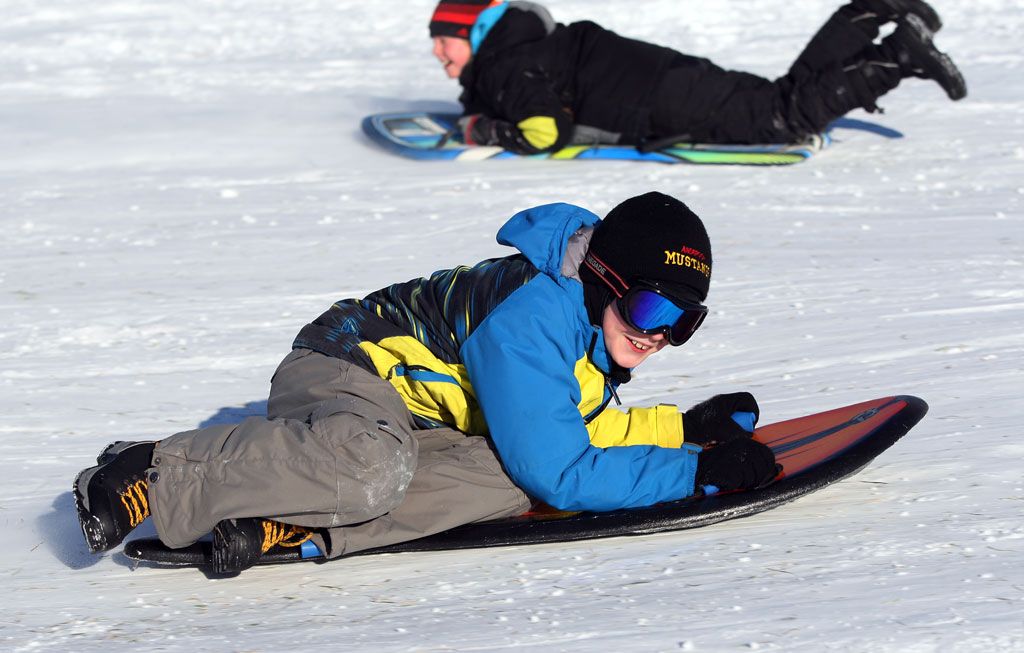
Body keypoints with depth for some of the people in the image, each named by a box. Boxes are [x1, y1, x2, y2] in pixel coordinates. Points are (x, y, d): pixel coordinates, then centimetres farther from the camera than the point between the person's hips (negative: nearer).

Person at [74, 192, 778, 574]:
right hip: (345, 368, -9)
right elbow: (559, 475, -28)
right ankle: (152, 475, -24)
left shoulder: (601, 323, 2)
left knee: (507, 484, -19)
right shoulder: (532, 317, -28)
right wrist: (695, 472, -25)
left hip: (421, 419, 9)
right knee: (371, 466, -42)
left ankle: (290, 524, -24)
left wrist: (688, 426, 3)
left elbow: (569, 427, 15)